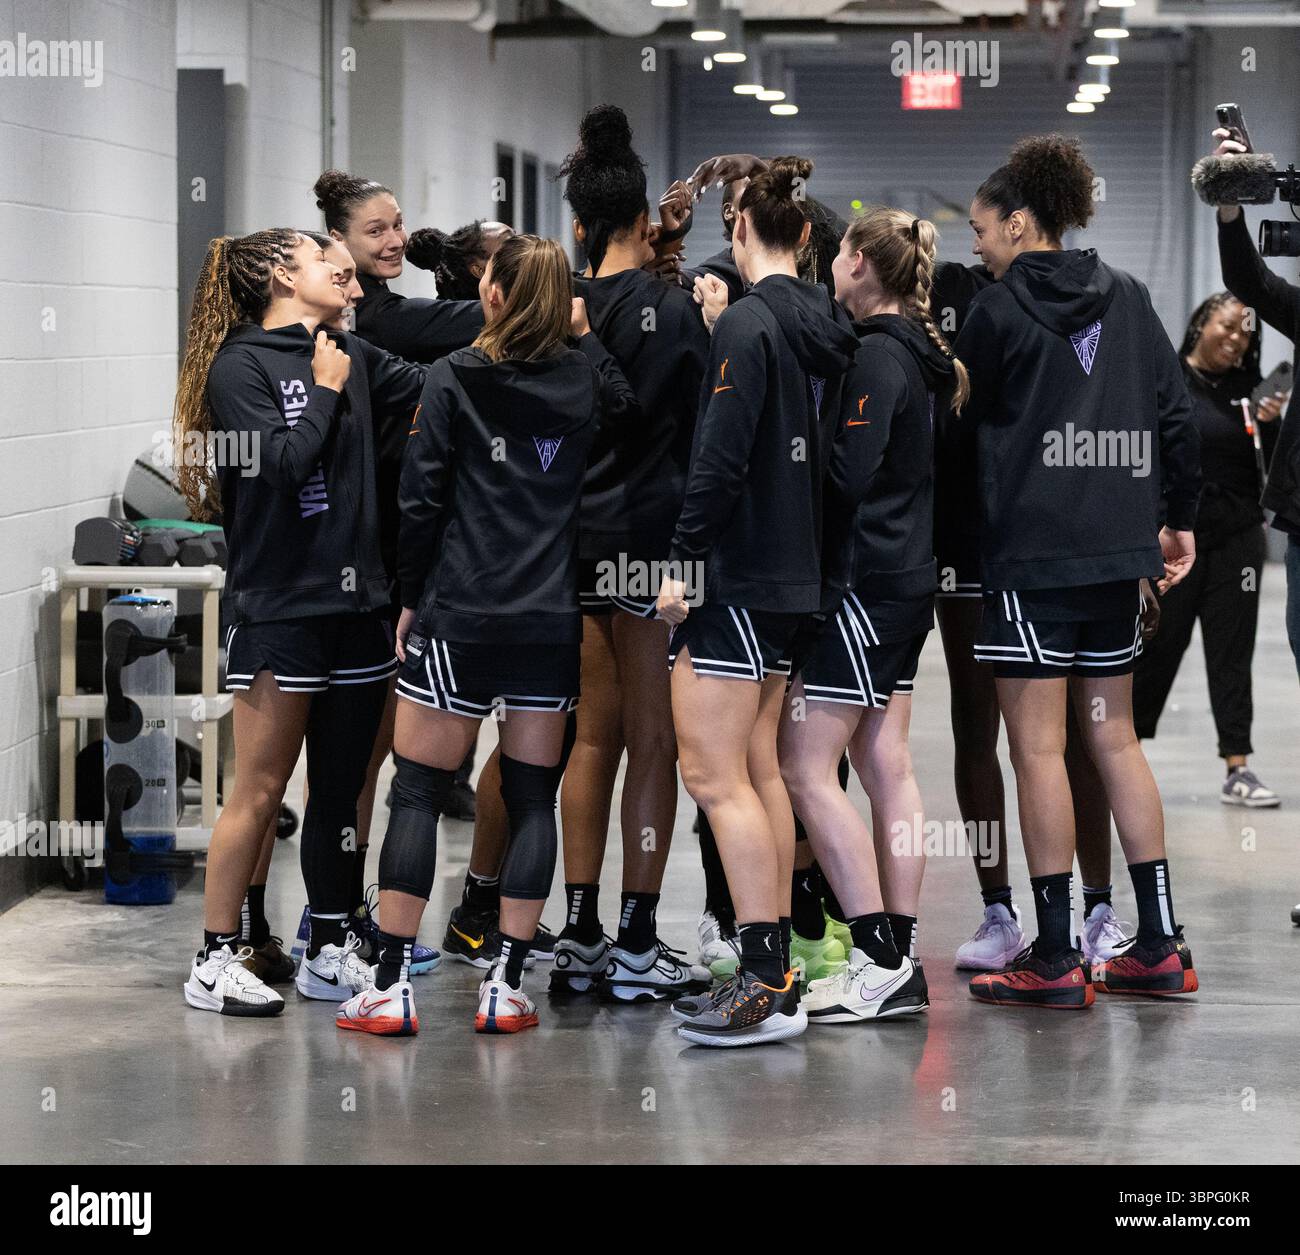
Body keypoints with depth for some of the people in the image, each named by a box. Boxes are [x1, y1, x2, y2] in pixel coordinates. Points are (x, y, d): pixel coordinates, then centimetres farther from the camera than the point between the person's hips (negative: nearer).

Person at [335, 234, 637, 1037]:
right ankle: (507, 986, 5)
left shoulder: (455, 379, -5)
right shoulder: (587, 379, 2)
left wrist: (412, 598, 5)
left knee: (417, 792, 2)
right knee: (533, 797, 7)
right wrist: (584, 338, 19)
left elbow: (422, 498, -5)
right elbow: (635, 415, 22)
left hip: (460, 616, -3)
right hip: (552, 618, 3)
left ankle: (393, 987, -1)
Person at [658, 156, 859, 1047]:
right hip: (794, 575, 9)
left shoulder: (748, 322, -14)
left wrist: (684, 560, -14)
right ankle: (776, 971, 17)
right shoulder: (827, 328, 10)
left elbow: (722, 455, -20)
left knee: (715, 776, -7)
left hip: (737, 574, -9)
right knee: (759, 768, 14)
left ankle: (766, 987, -10)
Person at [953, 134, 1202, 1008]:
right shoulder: (1127, 299, 9)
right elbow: (1177, 413, 9)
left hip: (1031, 553, -6)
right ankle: (1160, 947, 12)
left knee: (1038, 747, -2)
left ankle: (1056, 959, -2)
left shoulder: (999, 311, -7)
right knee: (1115, 739, 13)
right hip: (1117, 551, 6)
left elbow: (967, 413, 3)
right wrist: (1180, 518, 17)